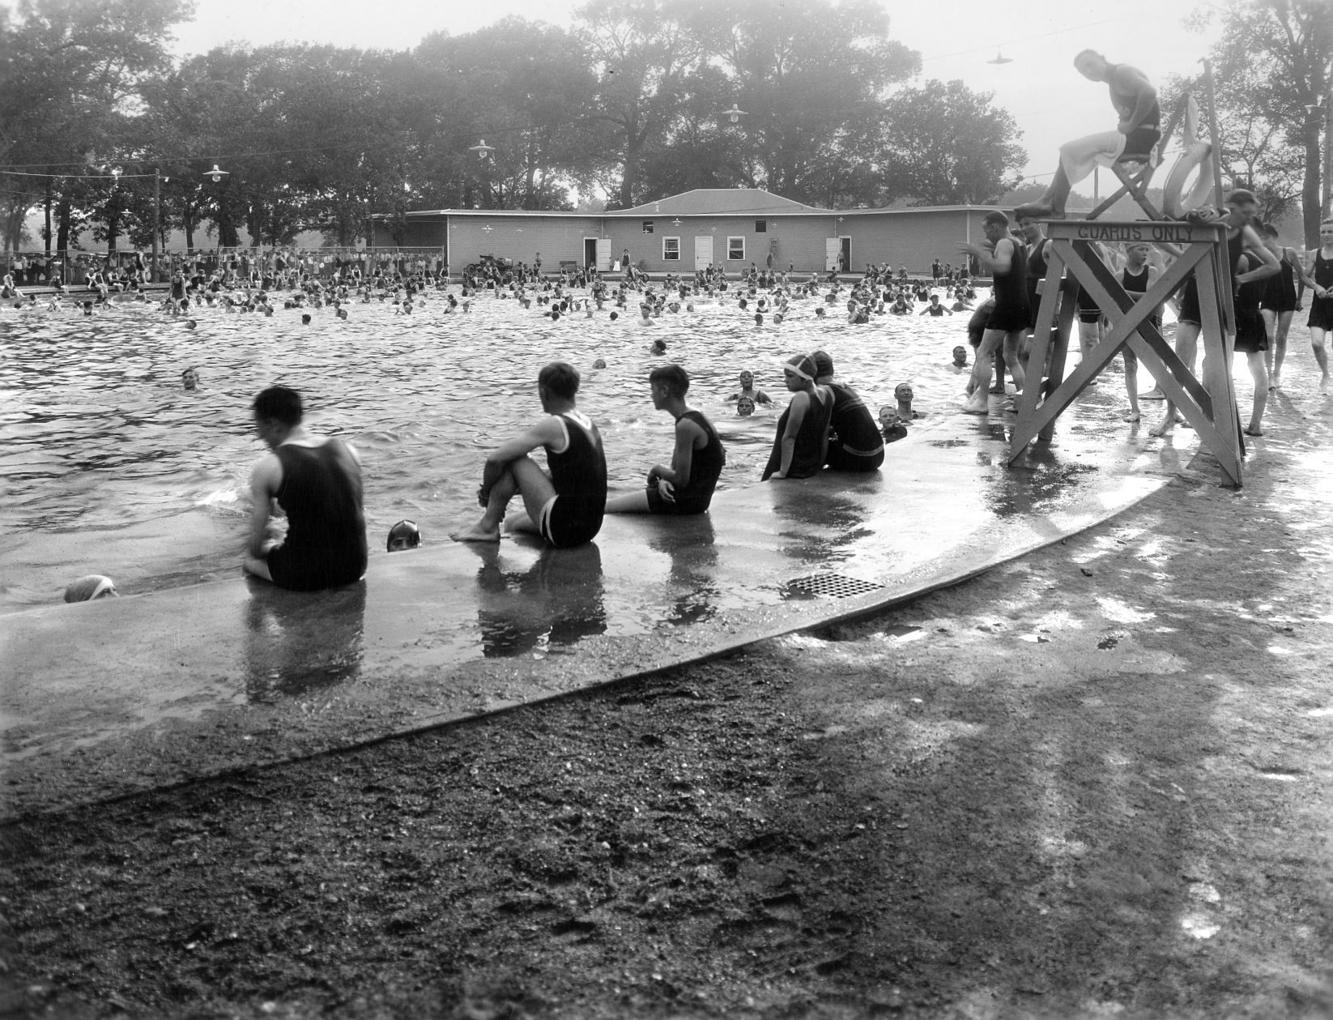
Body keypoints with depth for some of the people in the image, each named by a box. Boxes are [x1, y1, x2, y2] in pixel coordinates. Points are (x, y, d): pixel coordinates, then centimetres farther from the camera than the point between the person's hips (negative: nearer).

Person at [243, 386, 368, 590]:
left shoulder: (267, 469, -10)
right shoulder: (348, 451, 5)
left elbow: (256, 547, -6)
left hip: (304, 577, -5)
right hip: (354, 569, 5)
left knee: (250, 557, 26)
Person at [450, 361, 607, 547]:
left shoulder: (552, 426, -13)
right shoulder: (589, 425, 12)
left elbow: (495, 458, -15)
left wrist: (487, 490, 5)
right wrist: (516, 488, 21)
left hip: (563, 528, -9)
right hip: (591, 527, 9)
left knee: (512, 460, -2)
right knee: (515, 524, 30)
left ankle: (487, 527, 4)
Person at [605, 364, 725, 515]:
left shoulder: (685, 426, -21)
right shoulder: (695, 417, 10)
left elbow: (680, 479, -22)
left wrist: (657, 469, -5)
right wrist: (663, 479, -5)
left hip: (687, 501, -10)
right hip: (695, 497, 10)